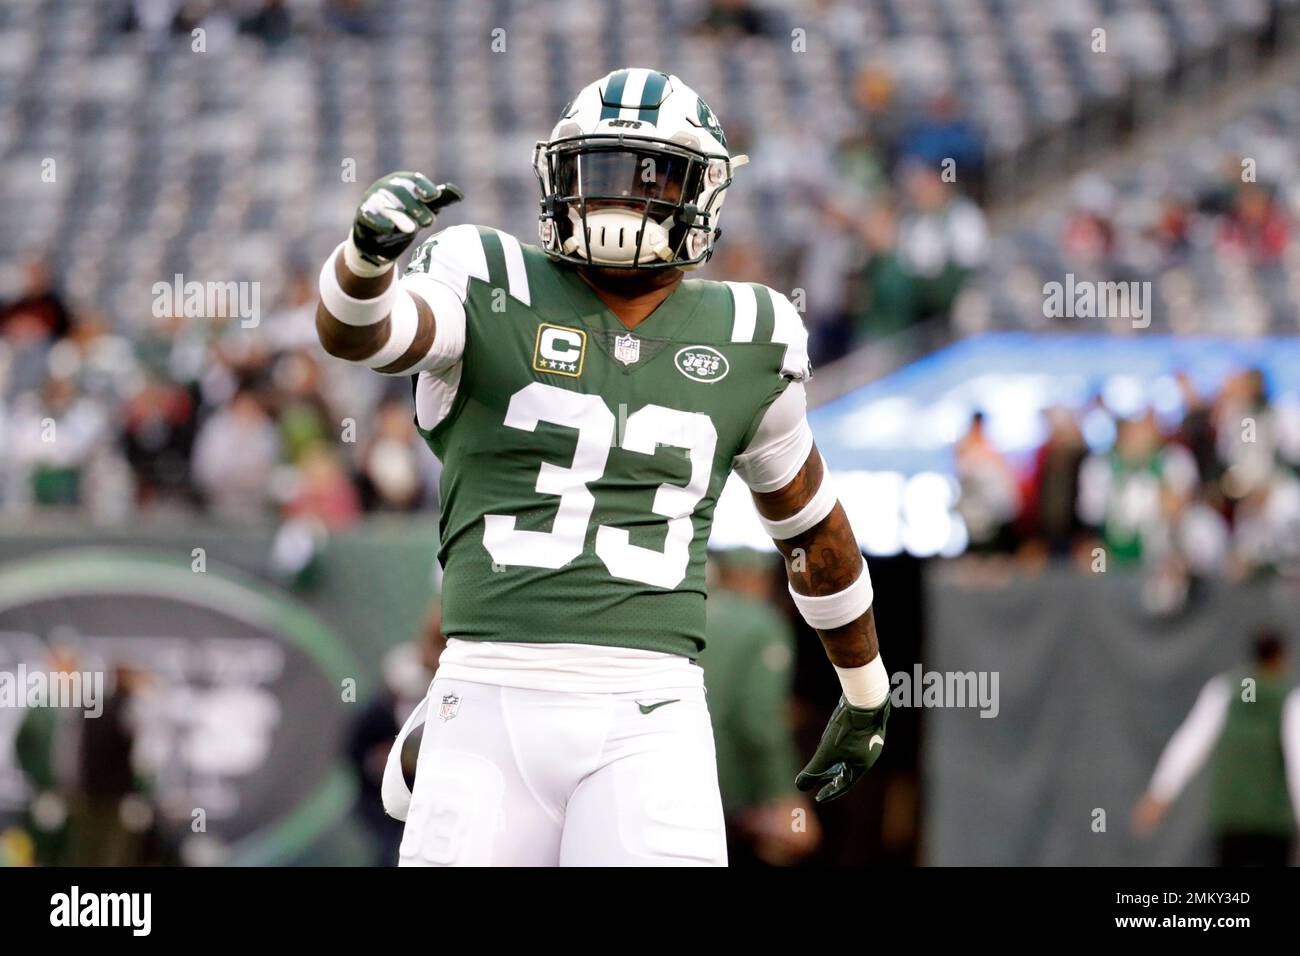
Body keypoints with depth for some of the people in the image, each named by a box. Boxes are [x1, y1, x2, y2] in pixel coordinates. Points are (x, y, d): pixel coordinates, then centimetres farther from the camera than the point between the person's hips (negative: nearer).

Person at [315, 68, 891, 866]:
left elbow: (811, 518, 27)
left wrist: (867, 696, 37)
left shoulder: (742, 340, 12)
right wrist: (368, 253, -40)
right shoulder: (493, 292, 5)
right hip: (492, 705, -1)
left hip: (646, 718, 1)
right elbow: (354, 331, -16)